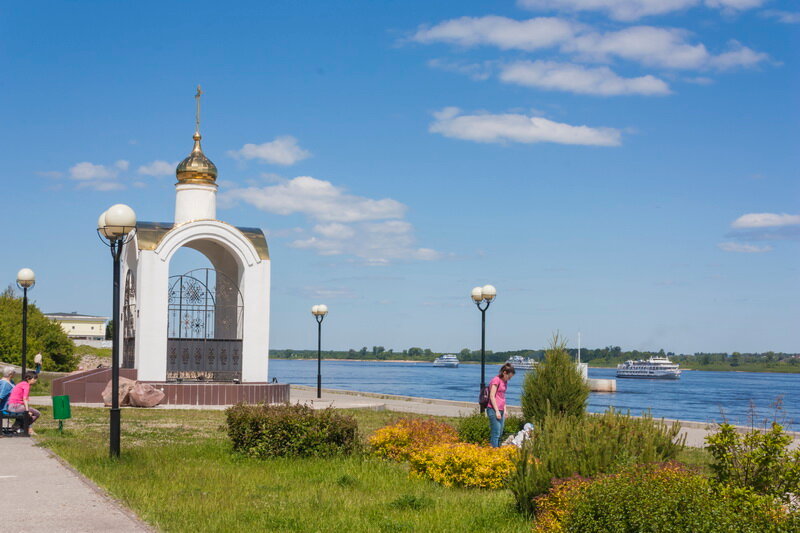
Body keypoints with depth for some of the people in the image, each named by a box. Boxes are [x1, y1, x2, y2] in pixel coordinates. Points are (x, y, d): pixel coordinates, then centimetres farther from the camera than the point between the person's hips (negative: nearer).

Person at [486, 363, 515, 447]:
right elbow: (492, 396, -14)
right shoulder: (496, 380, -10)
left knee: (500, 433, 8)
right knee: (496, 433, -11)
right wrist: (497, 411, -16)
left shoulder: (505, 382, 16)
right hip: (494, 410, -9)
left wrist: (504, 410, 16)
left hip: (500, 411, 9)